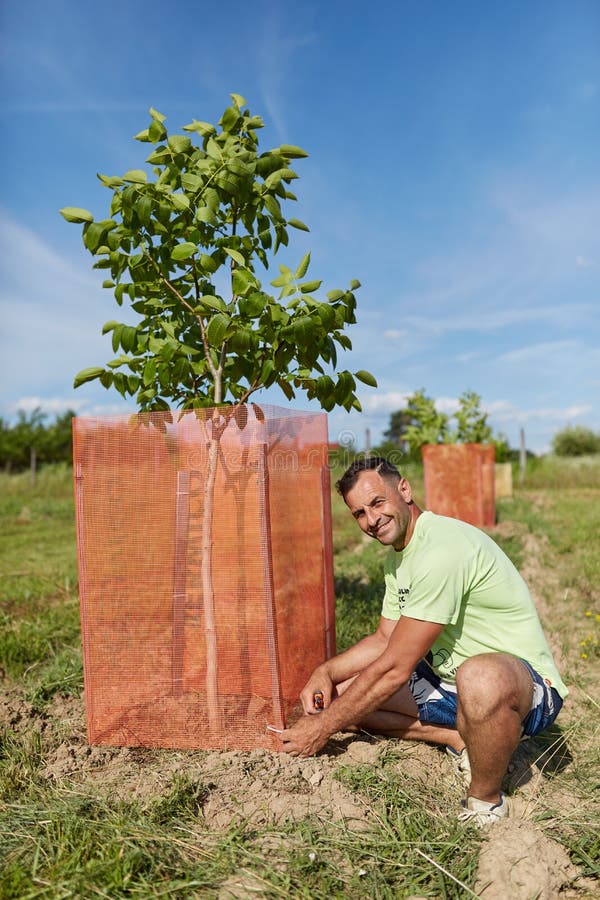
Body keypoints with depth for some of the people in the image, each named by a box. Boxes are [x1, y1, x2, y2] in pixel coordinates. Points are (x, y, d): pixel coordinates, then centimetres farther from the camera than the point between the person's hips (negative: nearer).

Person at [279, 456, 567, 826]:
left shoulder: (442, 548, -27)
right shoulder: (399, 555, 5)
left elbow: (394, 668, -25)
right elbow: (384, 640, 12)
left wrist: (322, 729, -15)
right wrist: (326, 672, -5)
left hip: (526, 683, -8)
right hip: (450, 680, 8)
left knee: (480, 677, -43)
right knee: (343, 692, 0)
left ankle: (486, 803, -14)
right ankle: (460, 740, 3)